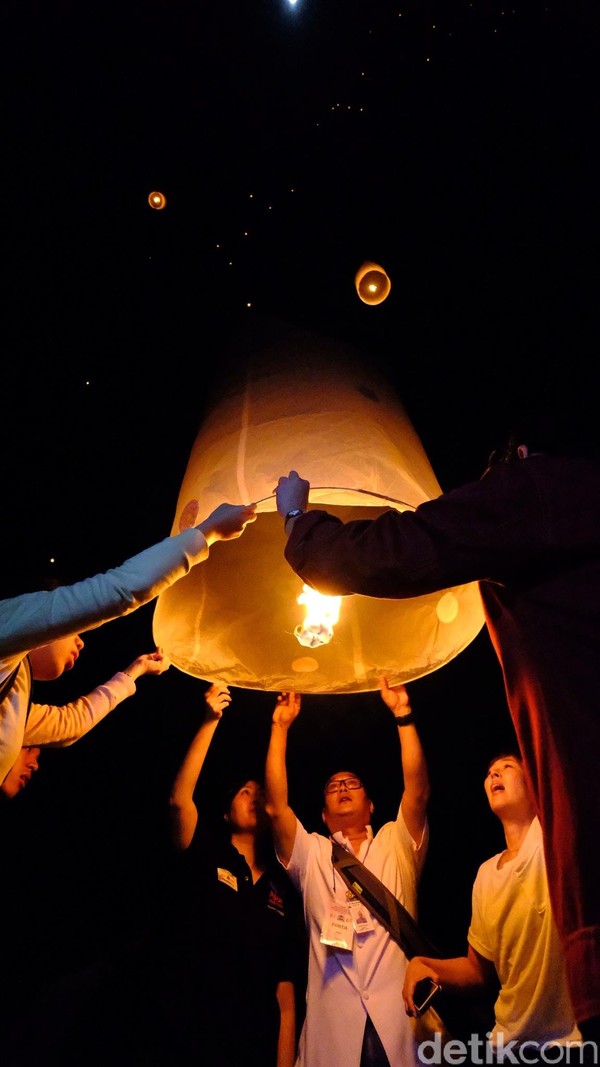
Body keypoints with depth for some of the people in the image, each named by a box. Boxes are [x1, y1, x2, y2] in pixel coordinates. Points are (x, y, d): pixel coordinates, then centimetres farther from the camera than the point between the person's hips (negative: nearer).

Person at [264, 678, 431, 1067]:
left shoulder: (396, 845, 13)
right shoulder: (310, 853, 15)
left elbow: (418, 792, -2)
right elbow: (276, 806, 0)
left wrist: (404, 715, -7)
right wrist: (280, 728, -1)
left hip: (401, 1015, 0)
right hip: (333, 1022, 1)